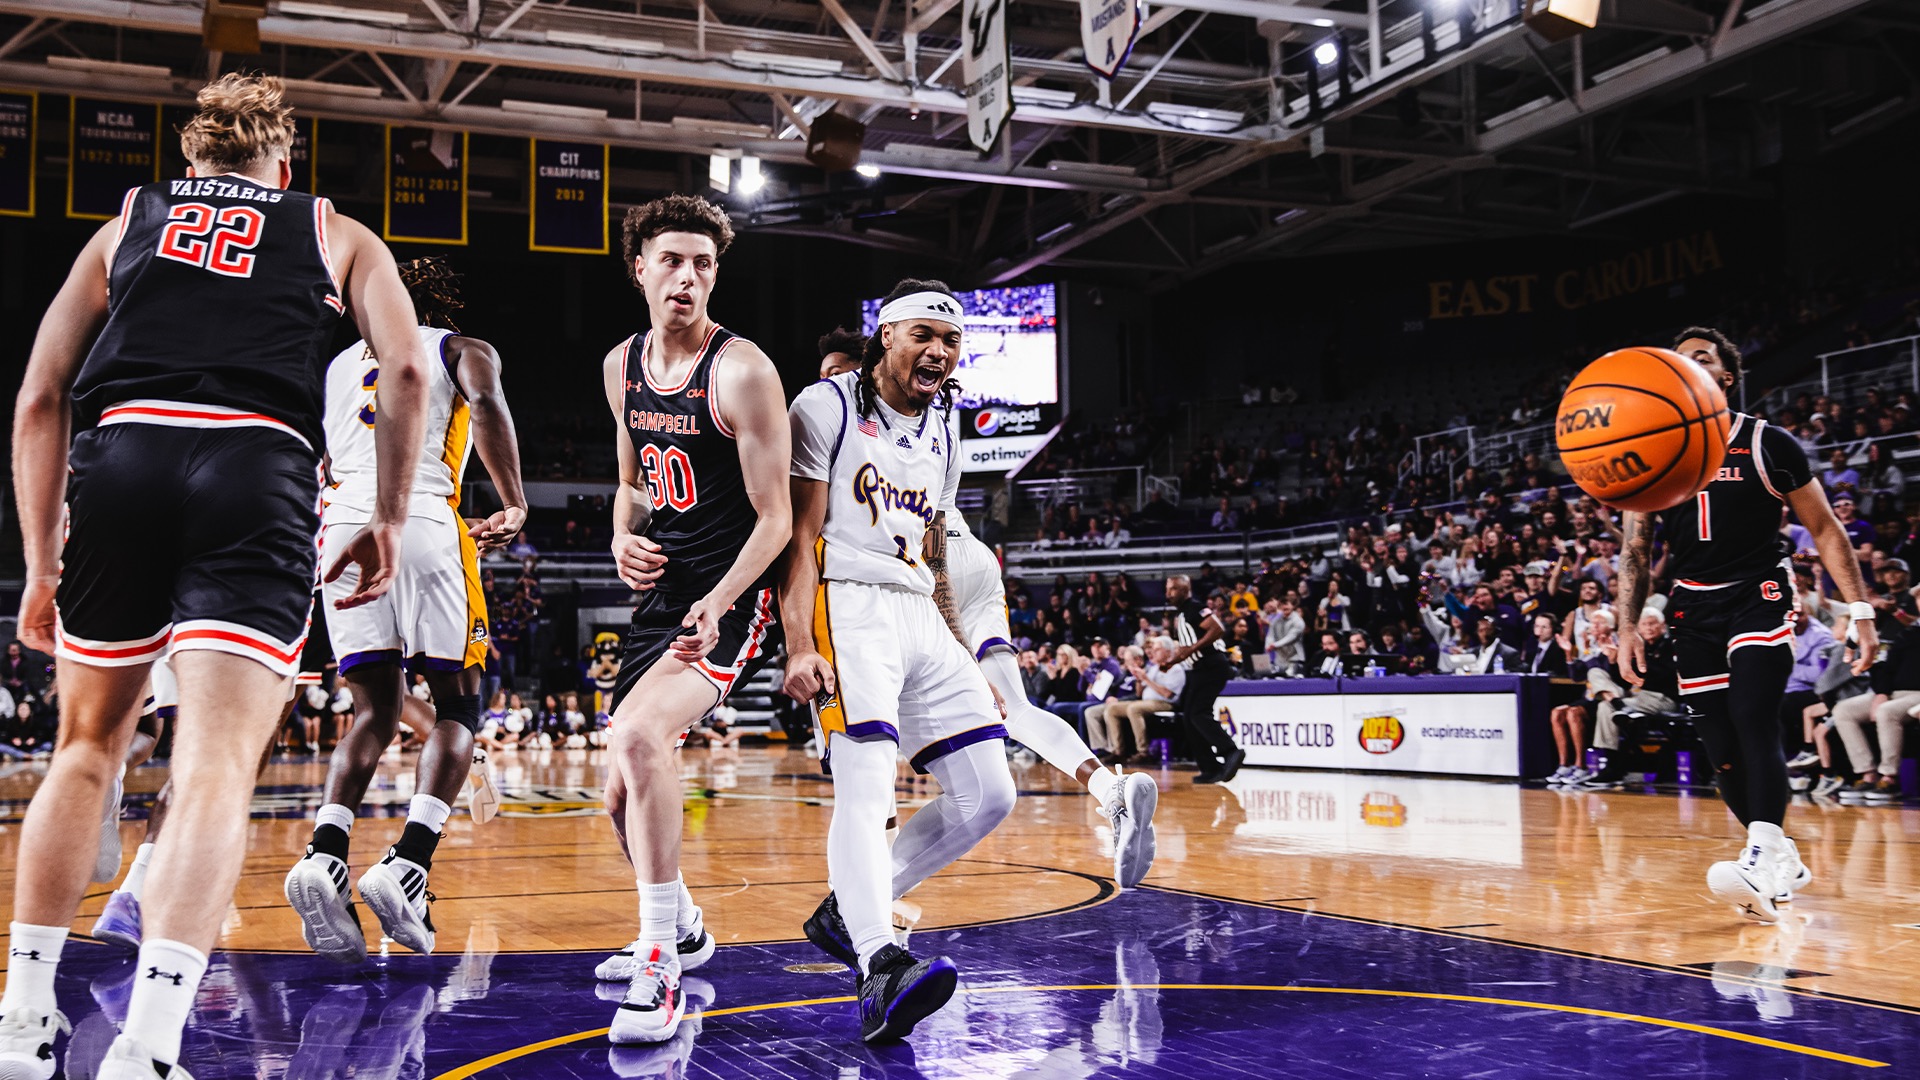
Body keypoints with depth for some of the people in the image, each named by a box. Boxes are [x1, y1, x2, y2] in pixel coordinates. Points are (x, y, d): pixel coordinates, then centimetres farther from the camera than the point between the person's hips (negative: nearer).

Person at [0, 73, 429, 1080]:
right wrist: (389, 519, 12)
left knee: (88, 748, 20)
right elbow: (406, 372, 5)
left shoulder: (124, 226, 26)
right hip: (259, 472, -2)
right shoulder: (336, 234, 23)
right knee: (217, 768, -7)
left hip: (119, 455, 3)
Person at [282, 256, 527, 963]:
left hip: (344, 530, 4)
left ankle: (323, 857, -14)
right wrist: (514, 507, -6)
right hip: (425, 524, -4)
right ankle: (407, 866, -15)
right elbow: (486, 404, -8)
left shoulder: (341, 362, 29)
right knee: (457, 709, 5)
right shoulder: (464, 348, 15)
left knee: (375, 713, 9)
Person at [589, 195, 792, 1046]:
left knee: (640, 732, -30)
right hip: (662, 593, 8)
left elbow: (775, 519, -14)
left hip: (732, 600, -7)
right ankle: (681, 931, 39)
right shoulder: (622, 366, 7)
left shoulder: (741, 373, -14)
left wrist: (720, 602, -29)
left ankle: (661, 970, -21)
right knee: (623, 793, 11)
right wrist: (624, 538, -1)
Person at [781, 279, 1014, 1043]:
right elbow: (797, 533, -9)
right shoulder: (827, 407, -2)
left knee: (986, 795, 1)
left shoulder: (942, 431, 20)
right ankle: (880, 971, -32)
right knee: (866, 786, -23)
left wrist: (964, 659, 22)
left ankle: (845, 913, 12)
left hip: (921, 616, 8)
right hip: (848, 607, -7)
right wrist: (800, 646, -20)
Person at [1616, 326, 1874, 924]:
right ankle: (1784, 863, 18)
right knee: (1721, 749, 1)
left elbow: (1825, 527, 0)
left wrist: (1861, 611, -7)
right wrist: (1629, 628, -1)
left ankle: (1764, 858, -31)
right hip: (1694, 608, 4)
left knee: (1752, 717, -26)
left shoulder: (1768, 444, -4)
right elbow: (1636, 550, 8)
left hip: (1760, 595, -3)